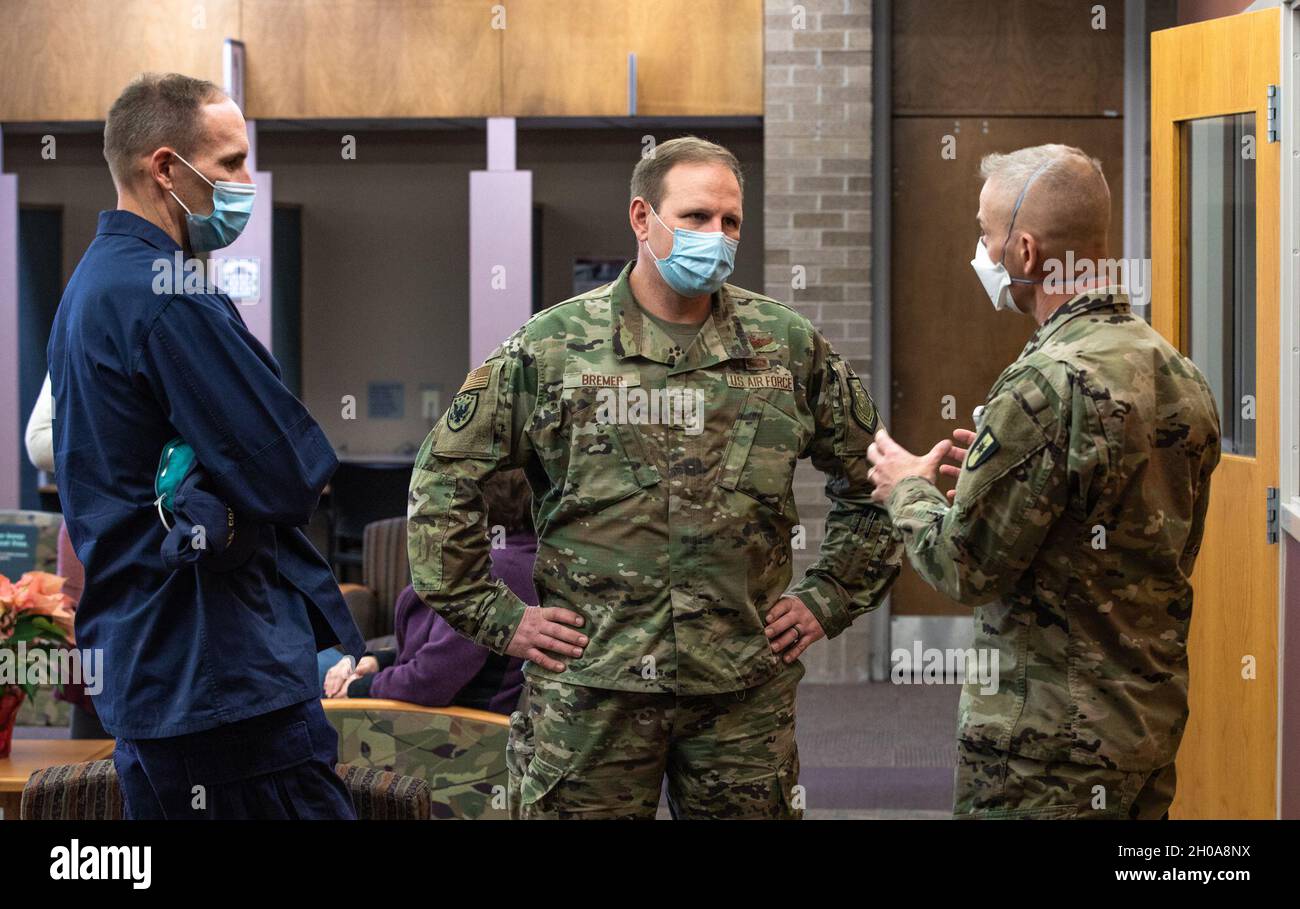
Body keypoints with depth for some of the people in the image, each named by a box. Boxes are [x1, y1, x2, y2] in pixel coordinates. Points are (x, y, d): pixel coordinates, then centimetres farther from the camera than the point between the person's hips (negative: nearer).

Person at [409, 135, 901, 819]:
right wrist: (494, 615, 1)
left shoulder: (789, 348, 6)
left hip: (745, 692, 2)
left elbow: (869, 477, 16)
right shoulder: (550, 346, 0)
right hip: (589, 686, -2)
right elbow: (444, 479, 5)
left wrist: (829, 598, 9)